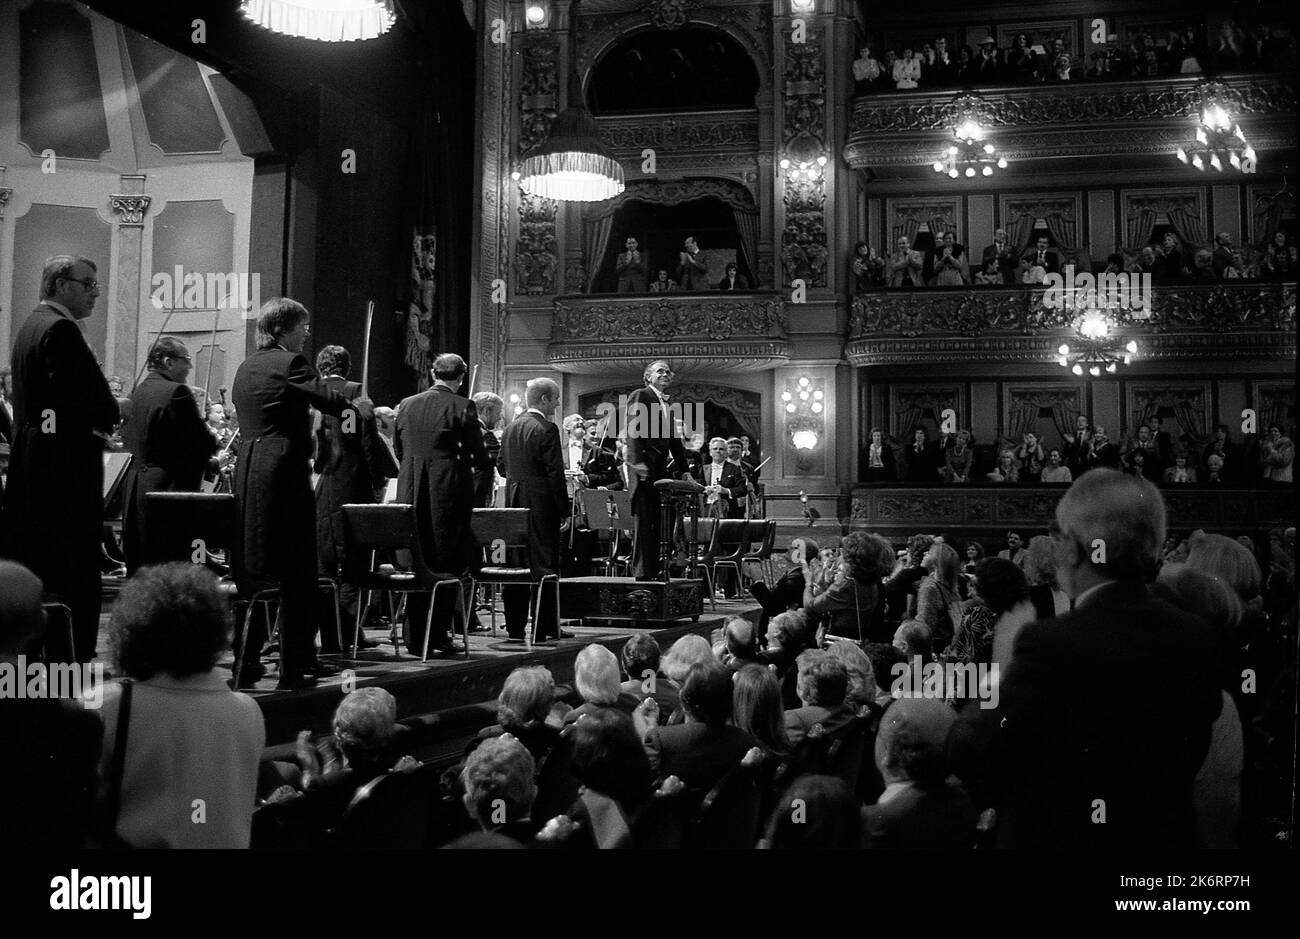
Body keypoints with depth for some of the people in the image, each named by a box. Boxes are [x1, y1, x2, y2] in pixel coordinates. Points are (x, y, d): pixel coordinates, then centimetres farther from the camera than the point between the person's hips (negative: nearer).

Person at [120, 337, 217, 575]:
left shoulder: (136, 392, 11)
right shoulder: (176, 392, -14)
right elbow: (201, 442, -16)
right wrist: (214, 442, 5)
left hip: (135, 483, 9)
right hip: (170, 484, -9)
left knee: (139, 563, 13)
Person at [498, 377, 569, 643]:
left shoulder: (512, 427, 11)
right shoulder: (546, 429, -12)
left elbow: (502, 467, 16)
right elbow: (555, 472, -16)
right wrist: (563, 510, -11)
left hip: (514, 502, 7)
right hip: (541, 504, -7)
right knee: (543, 563, -3)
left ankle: (515, 627, 12)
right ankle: (545, 628, 0)